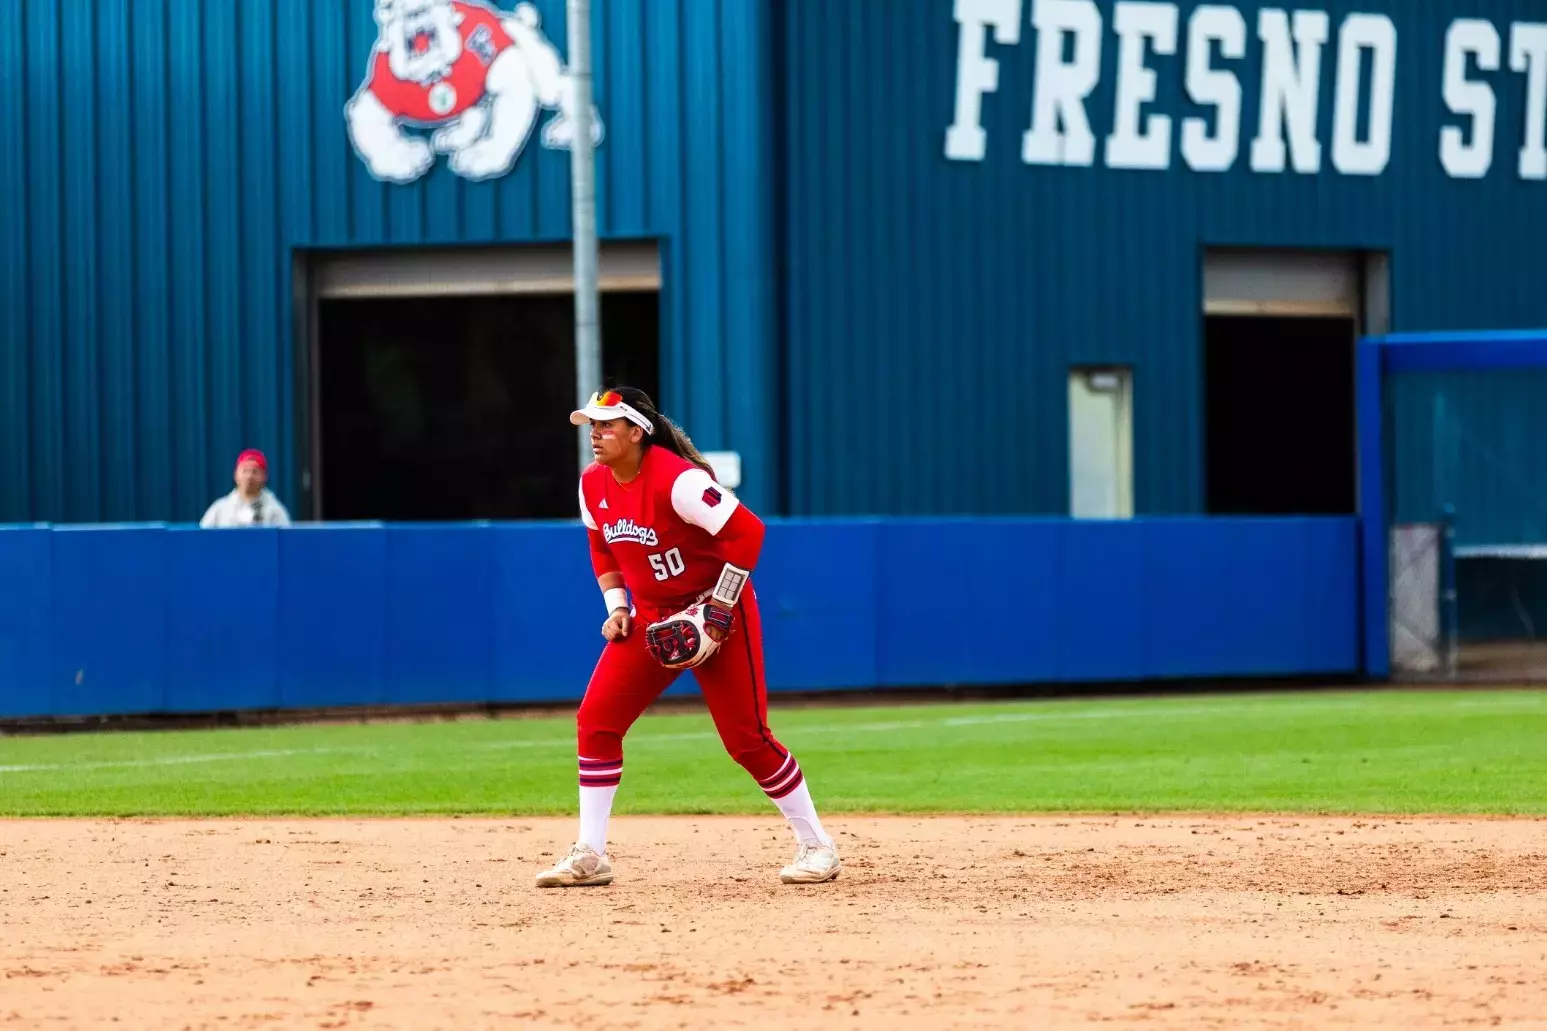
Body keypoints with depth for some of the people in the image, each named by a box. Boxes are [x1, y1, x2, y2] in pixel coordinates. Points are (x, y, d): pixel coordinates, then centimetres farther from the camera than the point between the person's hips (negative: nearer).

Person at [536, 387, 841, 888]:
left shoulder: (676, 480, -24)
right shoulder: (593, 484, 0)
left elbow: (746, 531, -26)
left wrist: (718, 610, -25)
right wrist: (616, 607, 3)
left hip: (715, 615, -7)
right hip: (650, 618, 7)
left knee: (746, 737, -8)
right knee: (595, 719, -4)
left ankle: (817, 846, 6)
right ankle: (590, 856, 1)